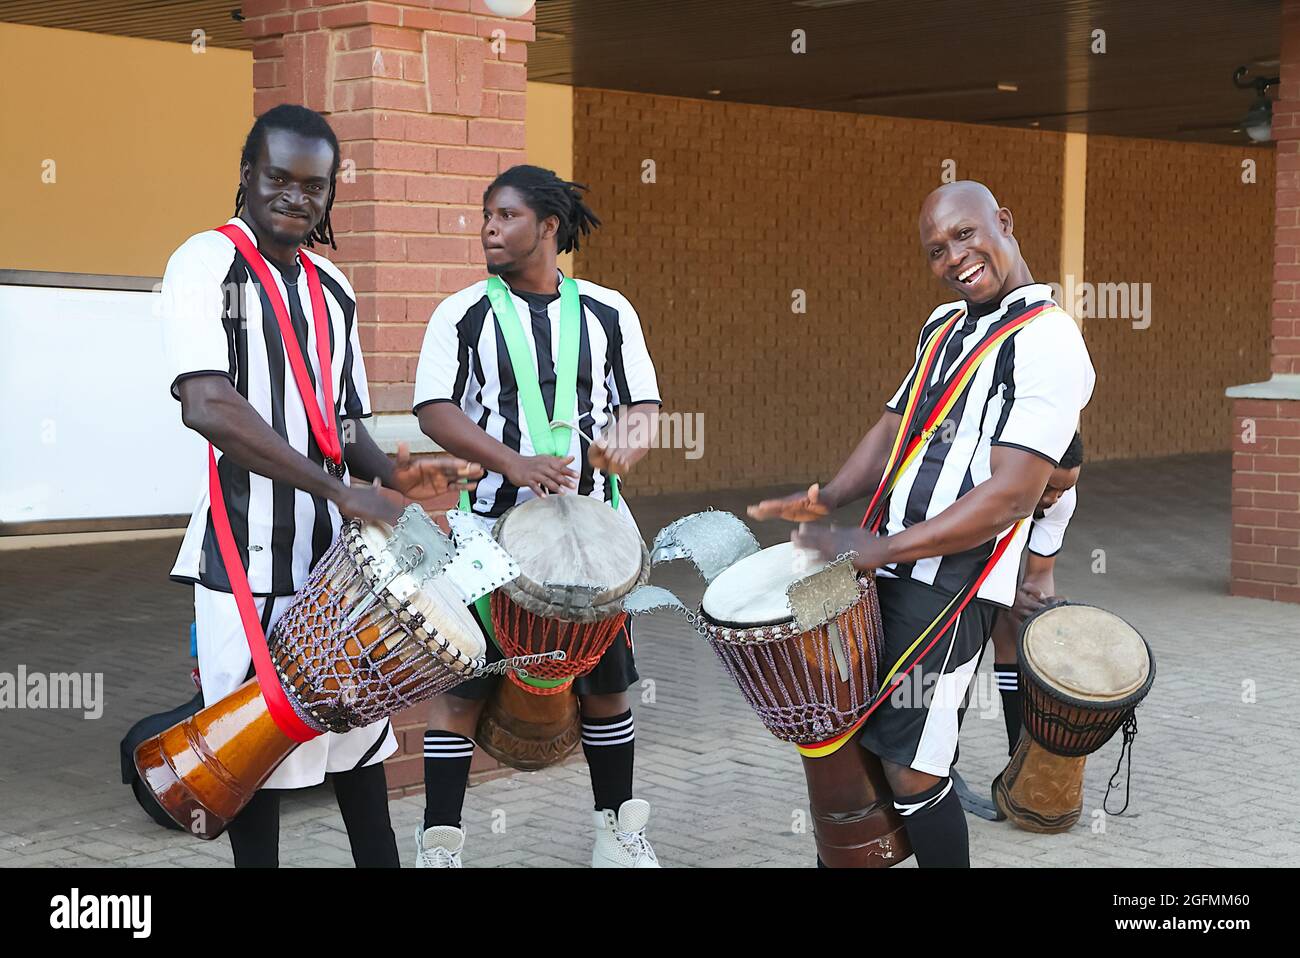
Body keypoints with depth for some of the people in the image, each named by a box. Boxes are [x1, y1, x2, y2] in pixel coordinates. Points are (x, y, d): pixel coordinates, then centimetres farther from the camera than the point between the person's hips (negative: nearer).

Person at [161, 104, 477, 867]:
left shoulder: (333, 289, 12)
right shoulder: (207, 263, -8)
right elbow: (209, 406, -23)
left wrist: (392, 475, -4)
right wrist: (342, 489, -27)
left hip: (337, 548, 7)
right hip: (250, 553, -6)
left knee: (360, 726, 12)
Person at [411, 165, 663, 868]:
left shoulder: (609, 312, 6)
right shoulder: (463, 314, -1)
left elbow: (643, 406, 7)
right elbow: (435, 411, -10)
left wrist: (626, 444, -17)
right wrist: (516, 464, -24)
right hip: (495, 528, -2)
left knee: (606, 679, 11)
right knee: (463, 684, -3)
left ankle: (618, 830, 28)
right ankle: (439, 843, 8)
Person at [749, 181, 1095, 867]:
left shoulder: (1048, 343, -14)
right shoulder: (943, 326, 13)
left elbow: (1009, 497, -22)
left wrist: (883, 548, -23)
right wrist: (826, 502, -1)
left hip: (950, 584, -8)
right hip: (885, 567, 8)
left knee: (910, 770, -5)